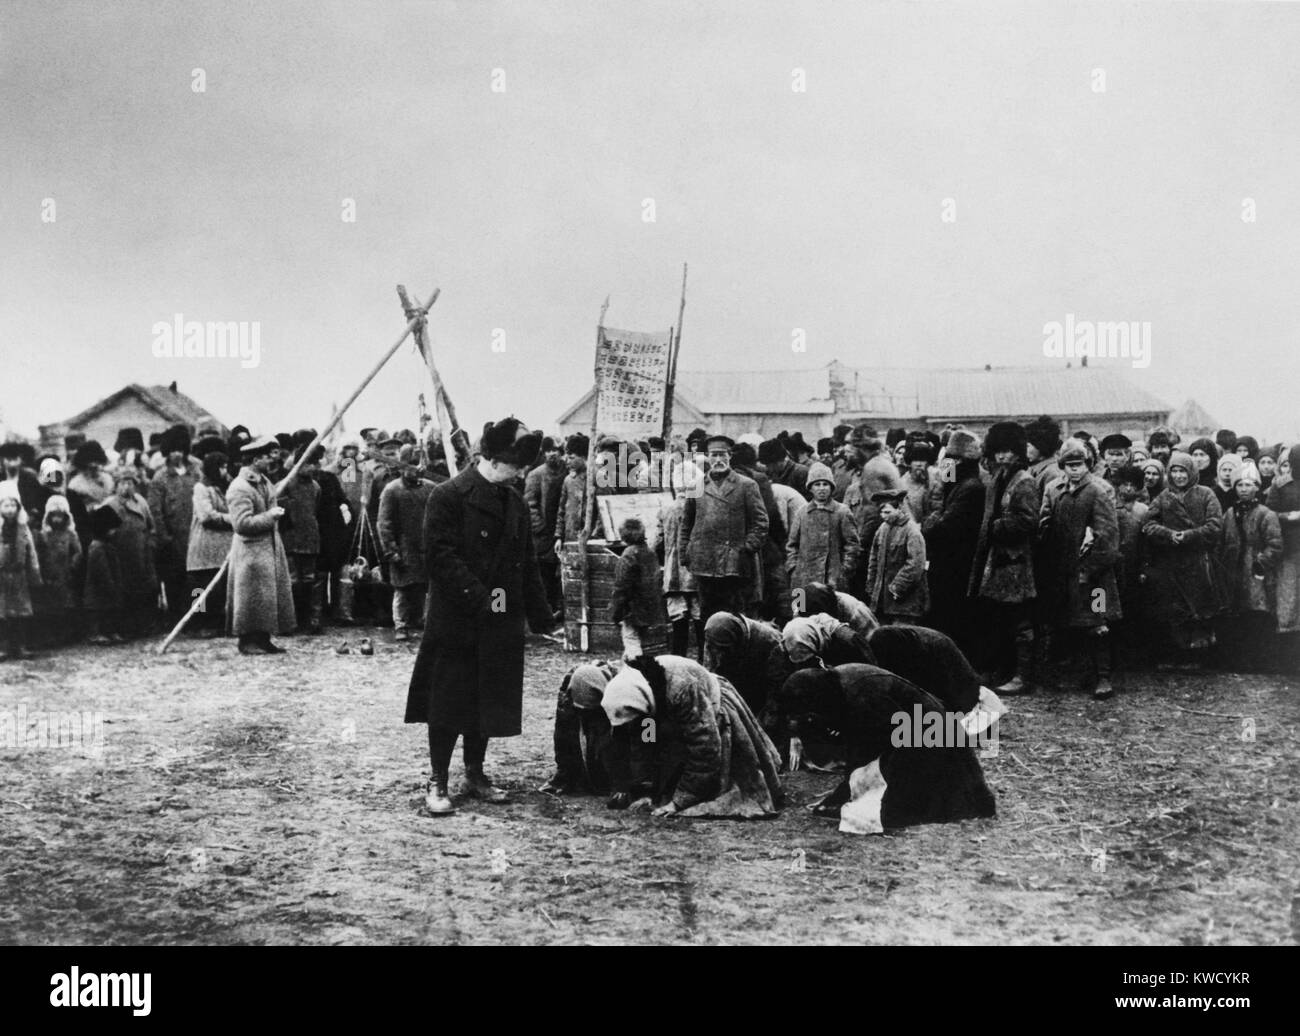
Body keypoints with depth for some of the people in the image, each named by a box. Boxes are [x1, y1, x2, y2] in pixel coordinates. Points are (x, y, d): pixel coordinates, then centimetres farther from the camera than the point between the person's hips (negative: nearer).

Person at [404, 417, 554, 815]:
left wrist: (541, 616, 9)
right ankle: (437, 783, 8)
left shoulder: (515, 503, 12)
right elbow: (441, 556, -16)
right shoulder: (448, 496, -9)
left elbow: (528, 565, 16)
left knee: (487, 702, 12)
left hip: (501, 624, 6)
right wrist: (478, 597, -22)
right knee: (448, 702, -1)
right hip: (455, 621, -6)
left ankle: (475, 774, 25)